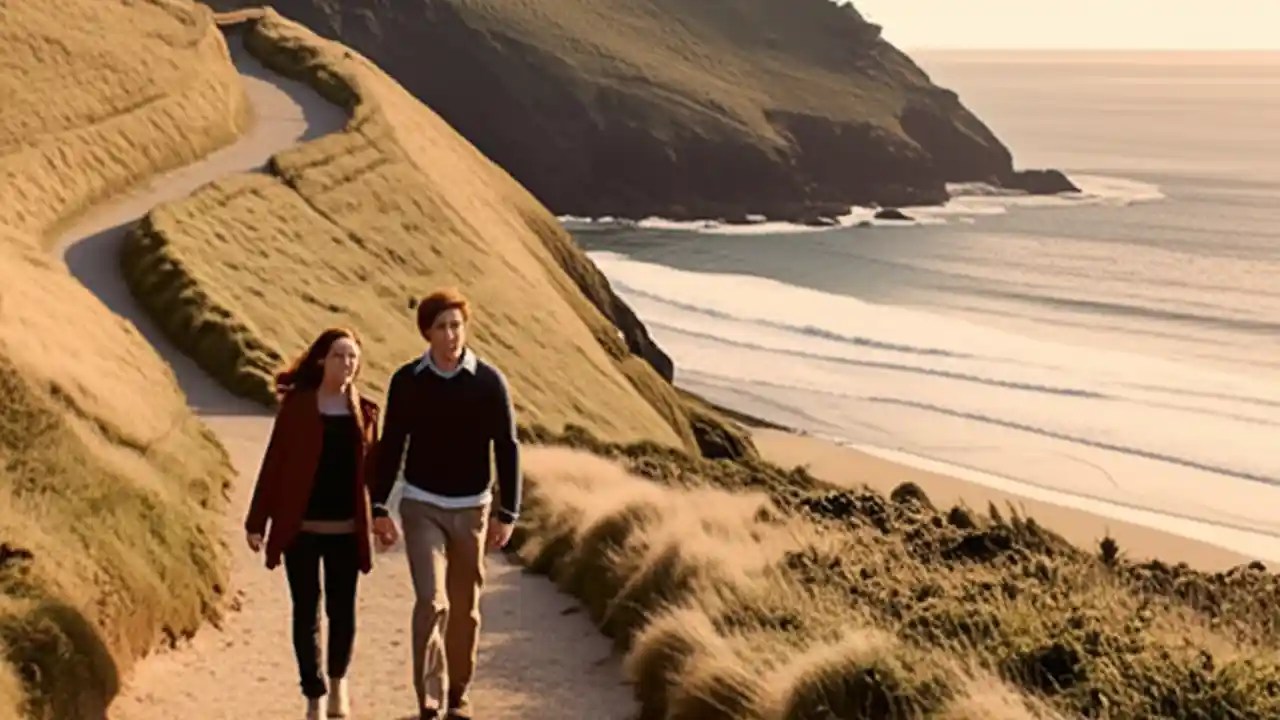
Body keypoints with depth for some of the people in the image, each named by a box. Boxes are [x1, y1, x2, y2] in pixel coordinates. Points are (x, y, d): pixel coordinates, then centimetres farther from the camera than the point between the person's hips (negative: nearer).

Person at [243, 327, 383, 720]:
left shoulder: (365, 412, 4)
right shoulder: (297, 406, -4)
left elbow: (372, 469, 9)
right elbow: (273, 464, -4)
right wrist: (257, 521, -5)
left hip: (347, 530, 2)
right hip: (301, 528, -2)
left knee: (343, 611, 10)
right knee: (307, 613, 4)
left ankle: (338, 682, 34)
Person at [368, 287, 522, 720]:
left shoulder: (489, 381, -6)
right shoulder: (407, 381, -3)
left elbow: (507, 449, -3)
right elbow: (390, 446, 4)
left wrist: (507, 513, -6)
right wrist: (379, 507, 2)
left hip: (472, 508, 1)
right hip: (421, 507, -1)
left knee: (465, 608, 9)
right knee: (431, 602, -13)